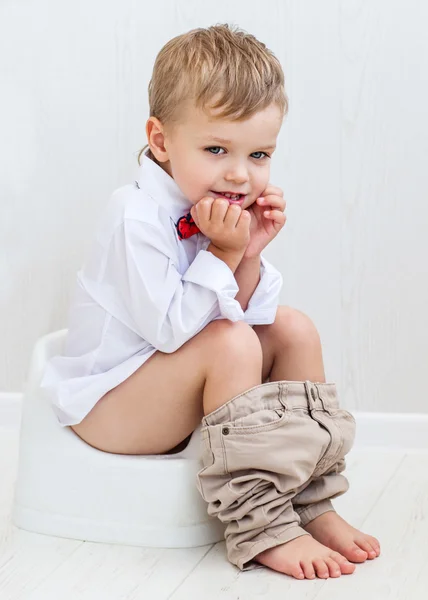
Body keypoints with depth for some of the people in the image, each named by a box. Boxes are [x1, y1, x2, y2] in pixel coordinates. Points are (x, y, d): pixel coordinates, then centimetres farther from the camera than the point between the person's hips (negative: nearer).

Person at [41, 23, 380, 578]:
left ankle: (311, 501, 1)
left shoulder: (220, 211, 0)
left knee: (293, 330, 1)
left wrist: (250, 257, -17)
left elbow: (250, 316, 0)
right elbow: (170, 328, -29)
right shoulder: (136, 219, -25)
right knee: (229, 344, -30)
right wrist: (223, 254, -26)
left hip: (171, 386, 9)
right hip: (105, 403, -9)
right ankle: (259, 527, -22)